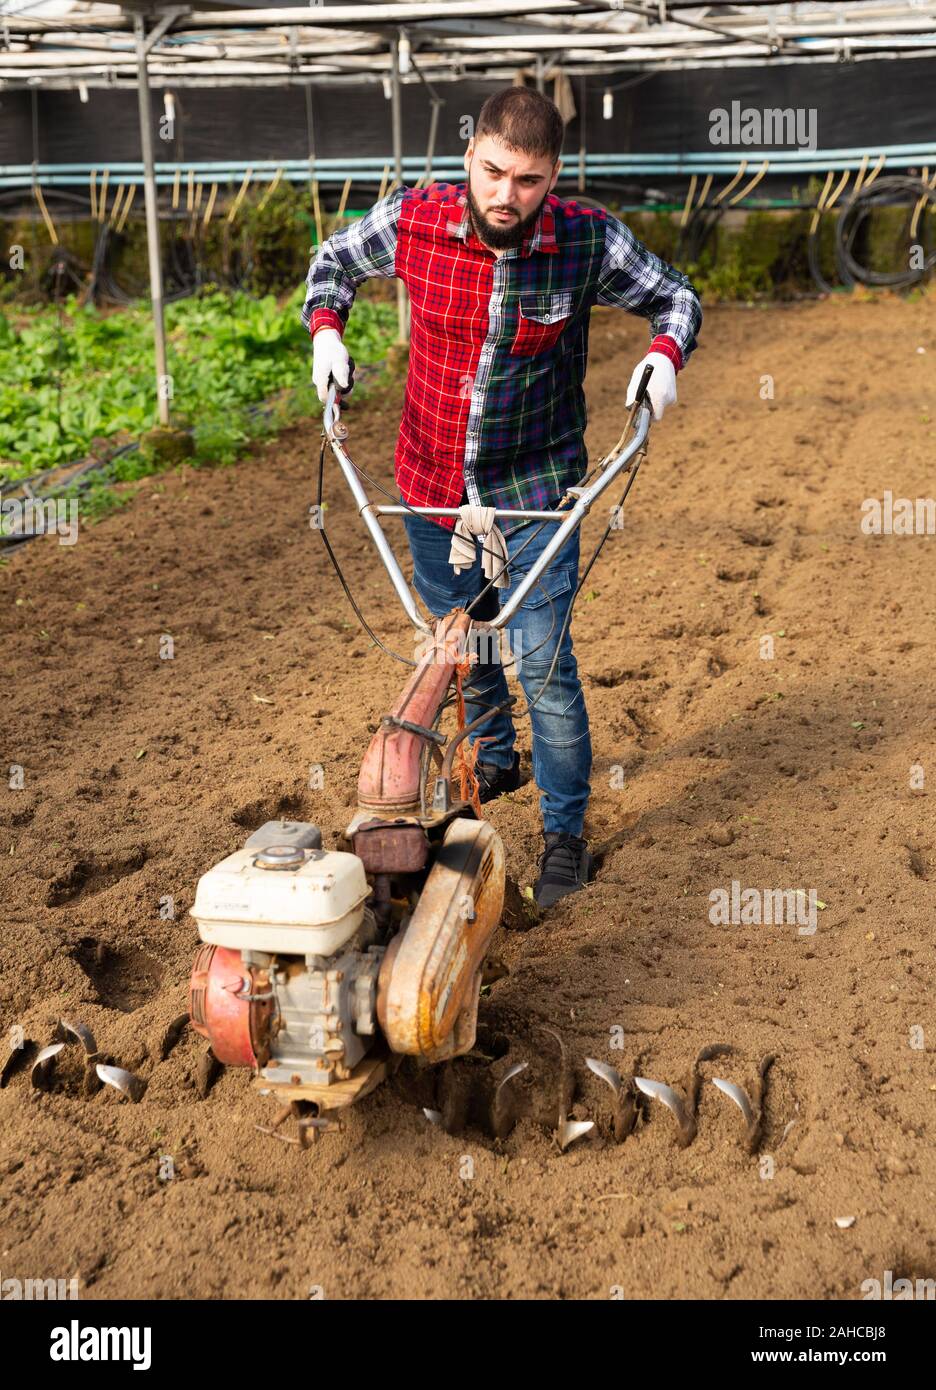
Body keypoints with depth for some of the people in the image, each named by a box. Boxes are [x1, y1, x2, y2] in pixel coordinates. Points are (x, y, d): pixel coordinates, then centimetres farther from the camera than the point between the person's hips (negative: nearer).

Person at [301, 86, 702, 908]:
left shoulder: (588, 242, -15)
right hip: (433, 484, 3)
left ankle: (567, 832, 13)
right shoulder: (412, 222, -12)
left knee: (542, 662, -5)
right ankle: (495, 761, 48)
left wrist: (666, 355, -18)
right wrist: (326, 330, -11)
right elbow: (335, 262, 8)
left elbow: (674, 295, 2)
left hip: (535, 489, -3)